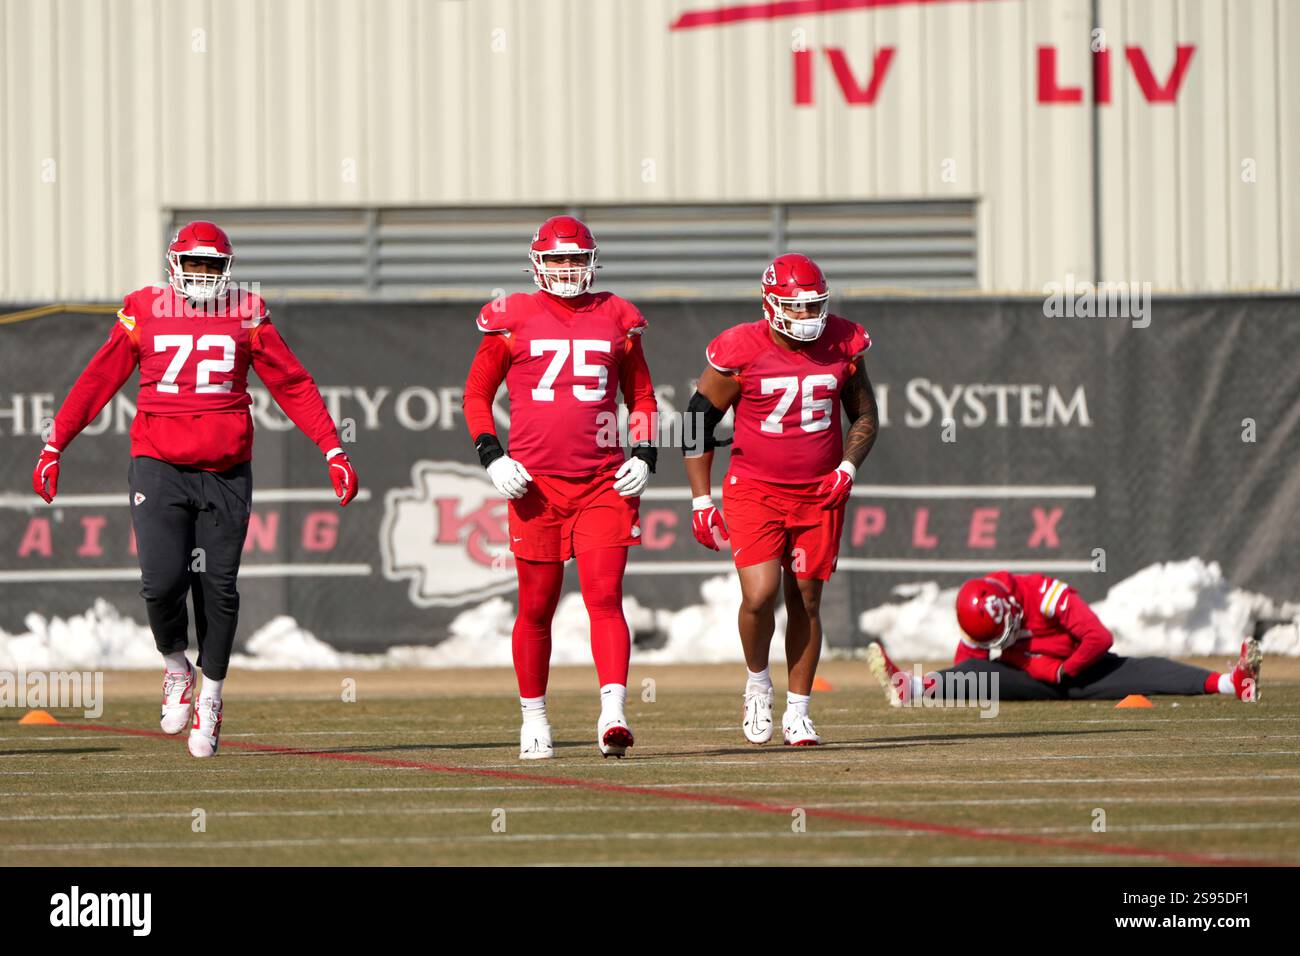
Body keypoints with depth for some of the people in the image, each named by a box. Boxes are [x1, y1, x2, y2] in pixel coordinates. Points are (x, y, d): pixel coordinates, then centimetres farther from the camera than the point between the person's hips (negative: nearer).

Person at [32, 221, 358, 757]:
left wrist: (332, 450, 4)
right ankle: (175, 668, 11)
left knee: (218, 589, 0)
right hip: (158, 467, -1)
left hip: (225, 472, 1)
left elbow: (293, 386, 10)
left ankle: (210, 694, 15)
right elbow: (97, 382, 9)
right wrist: (54, 447, 5)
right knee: (162, 581, -16)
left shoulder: (247, 318, 7)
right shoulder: (144, 314, 6)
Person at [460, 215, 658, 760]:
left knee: (605, 599, -11)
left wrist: (645, 457, 4)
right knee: (536, 608, 6)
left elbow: (642, 397, 19)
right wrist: (492, 457, -3)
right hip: (536, 485, -1)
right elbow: (476, 394, 10)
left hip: (604, 485, 1)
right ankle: (533, 719, 19)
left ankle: (613, 715, -21)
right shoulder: (512, 321, 3)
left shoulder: (617, 320, 9)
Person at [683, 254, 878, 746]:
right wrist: (701, 499, -5)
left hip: (820, 494, 3)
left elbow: (865, 416, 12)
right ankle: (758, 683, 11)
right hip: (755, 492, -3)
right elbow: (698, 423, -2)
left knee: (805, 602, 5)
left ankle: (798, 713, 17)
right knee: (760, 595, -17)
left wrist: (847, 468, -5)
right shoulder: (741, 353, -11)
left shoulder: (842, 346, -2)